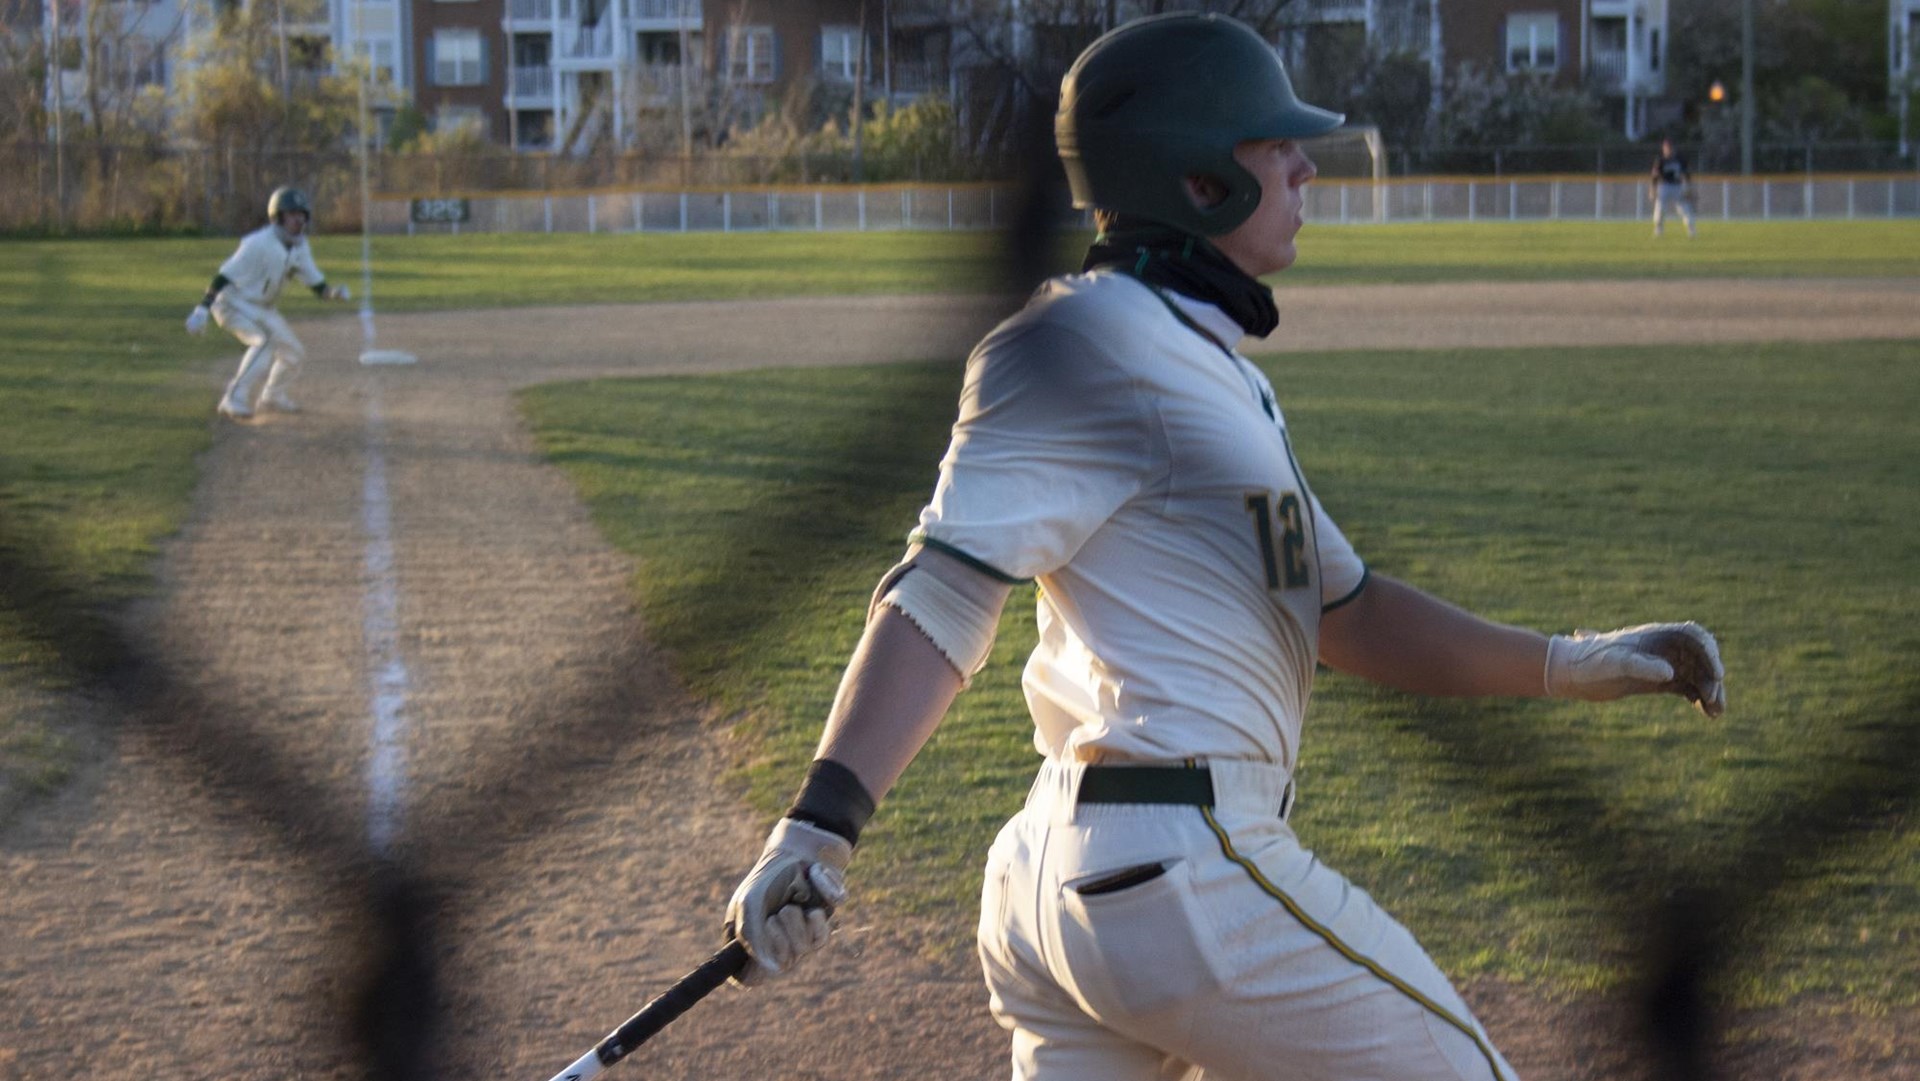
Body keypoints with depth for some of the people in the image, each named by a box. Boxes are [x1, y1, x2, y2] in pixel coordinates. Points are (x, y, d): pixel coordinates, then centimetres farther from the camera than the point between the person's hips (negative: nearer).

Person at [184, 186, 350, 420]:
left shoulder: (300, 247, 0)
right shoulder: (259, 244, -25)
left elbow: (317, 285, 4)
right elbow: (224, 276, -28)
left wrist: (334, 293, -19)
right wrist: (202, 310, -35)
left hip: (263, 308, 9)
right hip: (233, 303, -9)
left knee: (294, 354, 12)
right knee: (265, 341, -31)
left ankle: (273, 397, 37)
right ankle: (235, 399, -31)